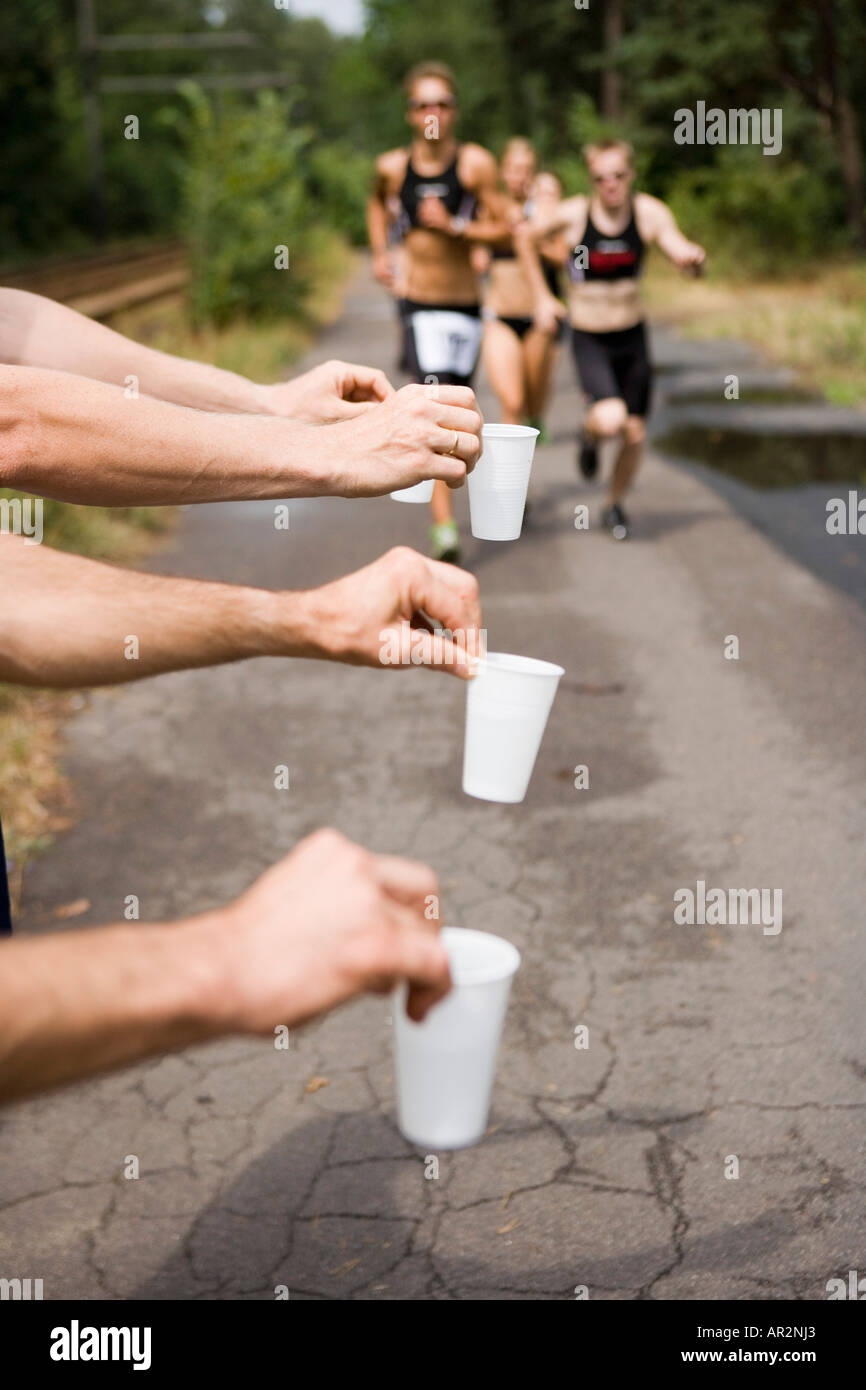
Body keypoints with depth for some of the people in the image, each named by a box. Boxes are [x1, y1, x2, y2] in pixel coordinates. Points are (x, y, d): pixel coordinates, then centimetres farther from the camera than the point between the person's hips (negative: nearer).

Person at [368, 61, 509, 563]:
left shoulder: (476, 163, -6)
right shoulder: (393, 167, 1)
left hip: (465, 306, 1)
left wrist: (453, 226, -18)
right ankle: (445, 527, -18)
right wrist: (380, 251, 12)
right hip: (419, 307, -1)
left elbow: (504, 230, -6)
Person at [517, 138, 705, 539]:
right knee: (610, 421, -26)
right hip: (589, 340, -2)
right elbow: (526, 236, 5)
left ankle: (615, 504, 36)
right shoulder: (573, 213, -12)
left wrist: (691, 255, -45)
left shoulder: (649, 212, -9)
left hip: (632, 339, 3)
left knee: (635, 435, 7)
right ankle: (589, 434, 13)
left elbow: (679, 249, -21)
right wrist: (541, 296, 2)